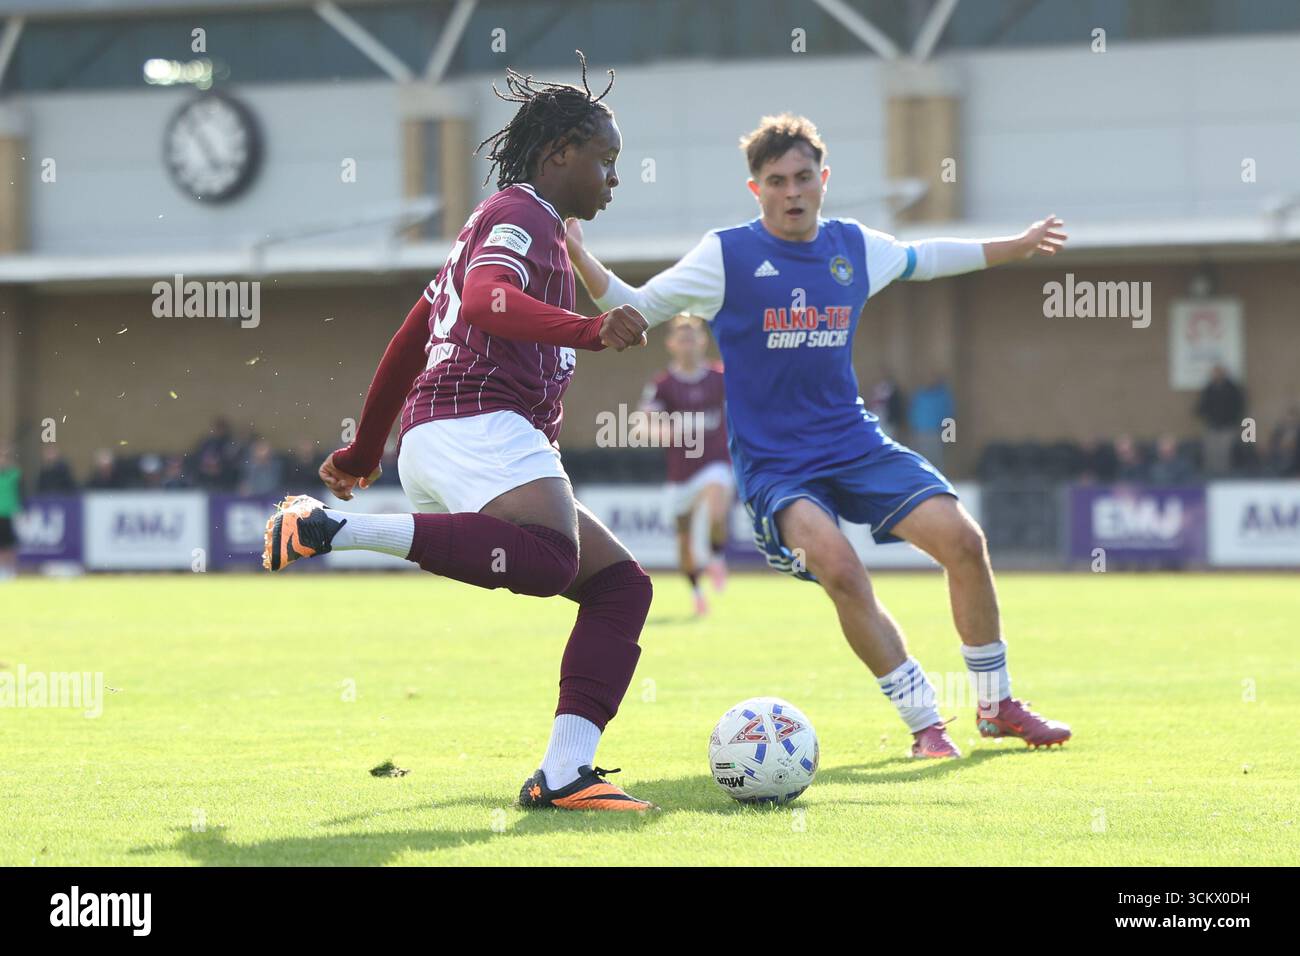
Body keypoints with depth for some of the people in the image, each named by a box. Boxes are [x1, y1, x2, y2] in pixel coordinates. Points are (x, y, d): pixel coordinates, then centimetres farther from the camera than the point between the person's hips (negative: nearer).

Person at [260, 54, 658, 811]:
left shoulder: (507, 223, 32)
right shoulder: (521, 216, 1)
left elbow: (412, 337, 36)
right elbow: (486, 301, -22)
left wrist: (364, 451, 40)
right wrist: (590, 332, -35)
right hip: (478, 428, -11)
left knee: (619, 585, 4)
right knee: (547, 558, -37)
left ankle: (562, 775, -10)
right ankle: (331, 528, -33)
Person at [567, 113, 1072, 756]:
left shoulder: (854, 246, 6)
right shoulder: (726, 255, -7)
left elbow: (921, 258, 26)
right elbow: (636, 308, -4)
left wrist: (1017, 246, 34)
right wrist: (579, 260, -21)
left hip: (855, 443, 4)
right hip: (772, 464, -4)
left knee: (962, 540, -11)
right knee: (840, 569, -29)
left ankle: (998, 707, 9)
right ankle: (925, 724, -15)